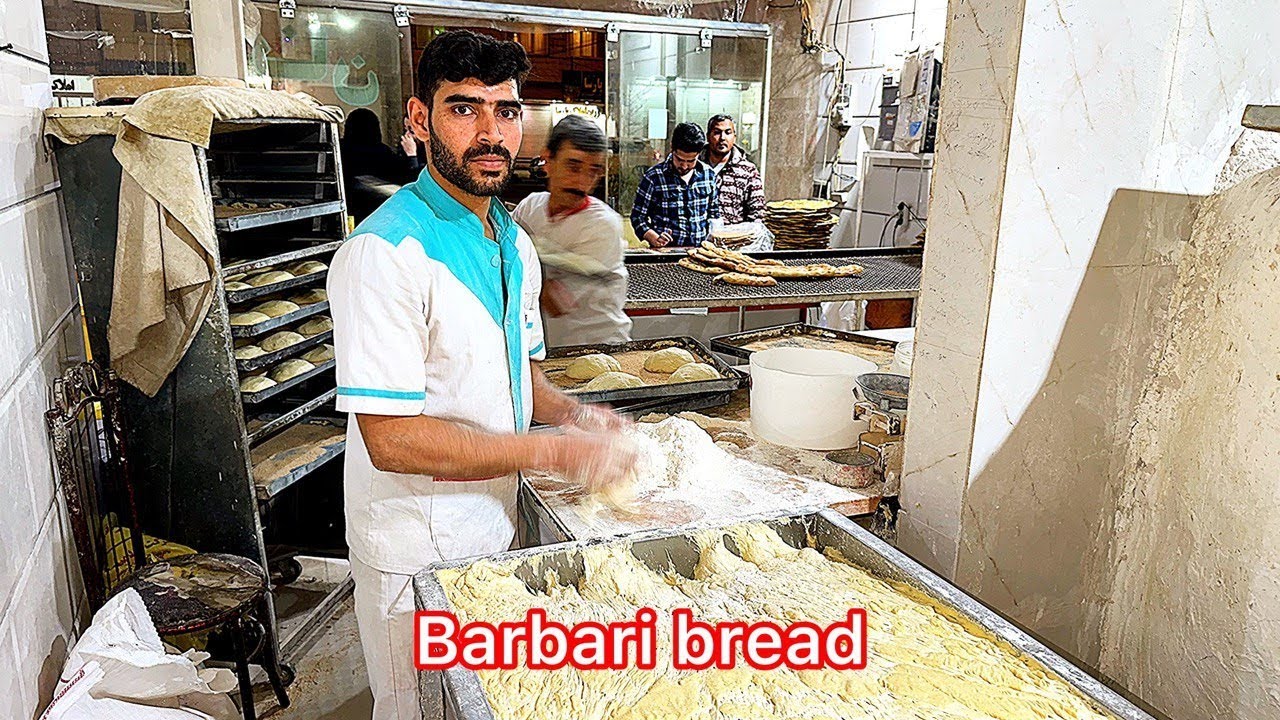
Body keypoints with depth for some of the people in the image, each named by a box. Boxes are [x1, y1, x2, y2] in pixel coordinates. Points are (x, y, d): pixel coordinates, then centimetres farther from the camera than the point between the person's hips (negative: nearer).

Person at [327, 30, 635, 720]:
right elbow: (391, 439, -27)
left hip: (496, 525, 8)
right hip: (417, 548, -7)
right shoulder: (386, 252, -24)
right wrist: (555, 452, -25)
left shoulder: (515, 244, 4)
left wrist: (570, 411, -5)